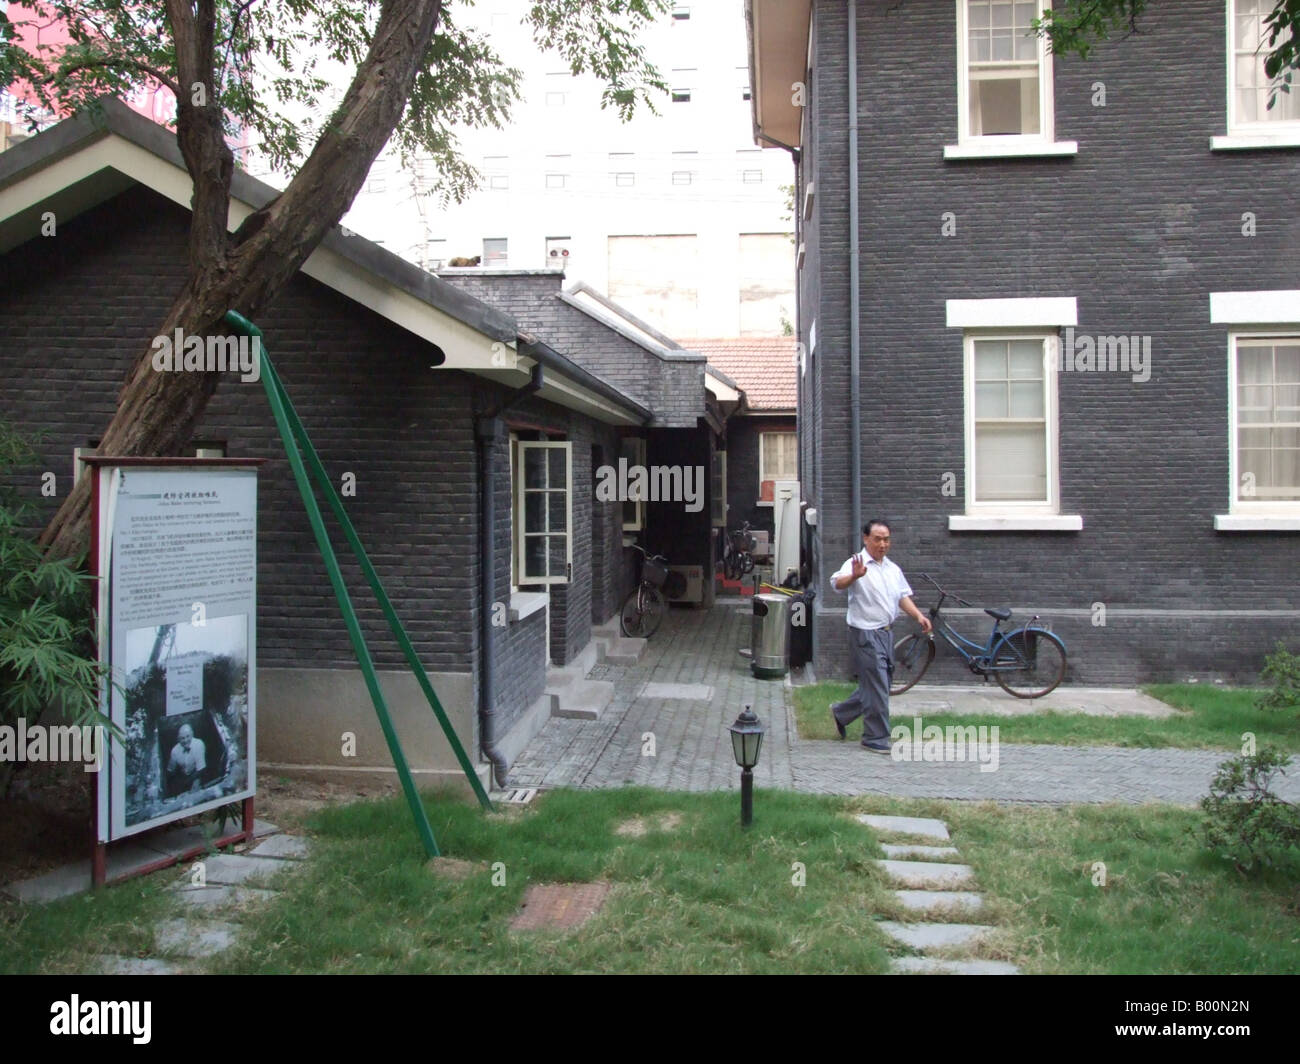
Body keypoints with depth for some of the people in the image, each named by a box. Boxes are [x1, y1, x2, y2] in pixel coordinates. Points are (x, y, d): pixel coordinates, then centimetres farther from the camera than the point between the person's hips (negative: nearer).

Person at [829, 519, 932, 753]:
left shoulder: (893, 569, 13)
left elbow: (903, 596, 18)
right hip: (866, 635, -8)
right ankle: (876, 738, 7)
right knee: (877, 688, -5)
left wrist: (918, 615, 0)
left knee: (877, 685, 17)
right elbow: (837, 583, -31)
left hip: (886, 633, 8)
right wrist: (854, 576, -53)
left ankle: (840, 712, 35)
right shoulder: (857, 564, -13)